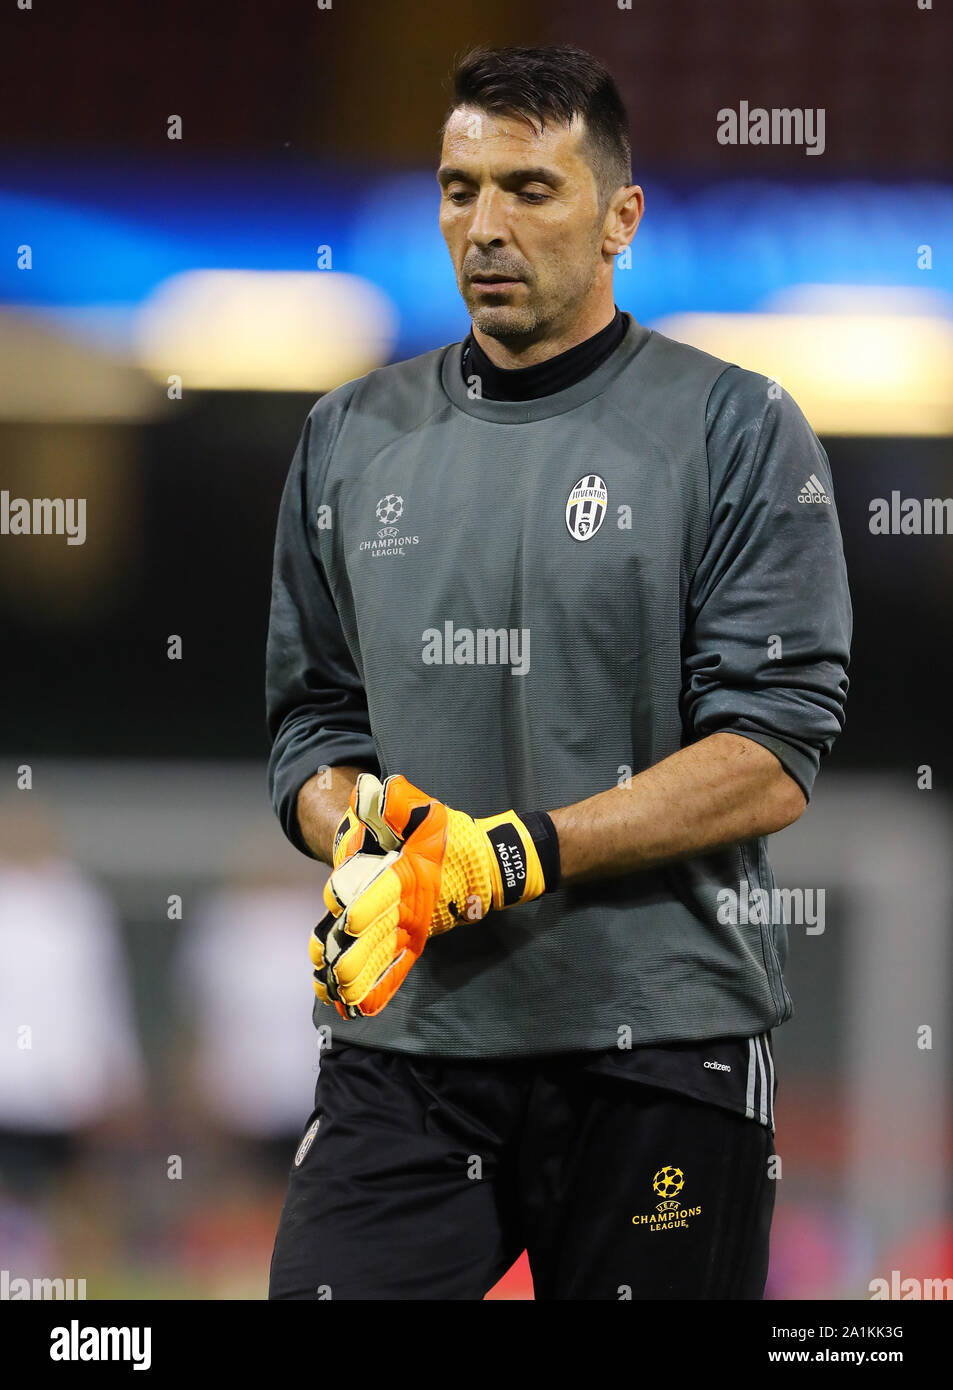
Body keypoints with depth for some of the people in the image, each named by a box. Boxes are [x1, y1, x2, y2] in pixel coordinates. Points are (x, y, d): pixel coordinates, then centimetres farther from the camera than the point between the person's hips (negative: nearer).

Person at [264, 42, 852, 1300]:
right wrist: (359, 823, -8)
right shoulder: (353, 439, 14)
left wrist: (506, 854, -18)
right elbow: (313, 718, 16)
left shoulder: (735, 431, -1)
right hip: (402, 1034, 3)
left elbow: (770, 760, -9)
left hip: (654, 1042, -3)